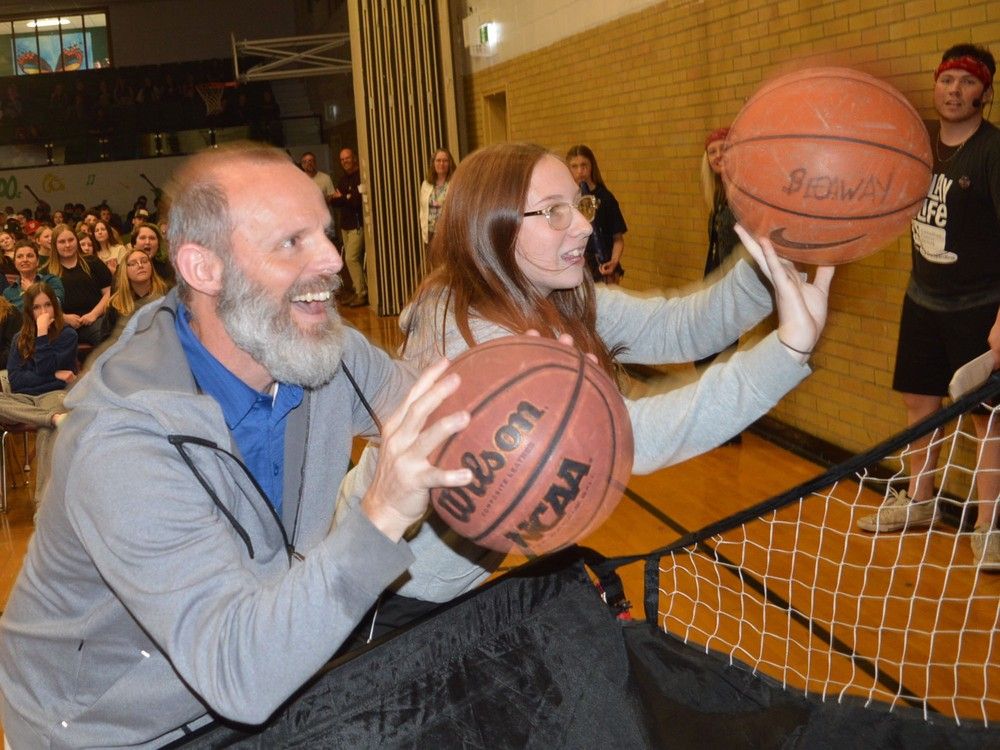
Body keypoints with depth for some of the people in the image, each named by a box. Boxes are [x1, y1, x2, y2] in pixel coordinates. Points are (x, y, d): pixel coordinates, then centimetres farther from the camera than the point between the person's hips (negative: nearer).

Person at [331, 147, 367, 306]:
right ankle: (360, 291, 14)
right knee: (355, 259, 9)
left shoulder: (361, 177, -11)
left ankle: (361, 293, -6)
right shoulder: (342, 180, 17)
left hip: (358, 224, -8)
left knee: (351, 258, -12)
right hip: (345, 225, 8)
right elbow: (333, 201, 12)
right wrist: (347, 200, -10)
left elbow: (360, 200, -20)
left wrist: (342, 198, -4)